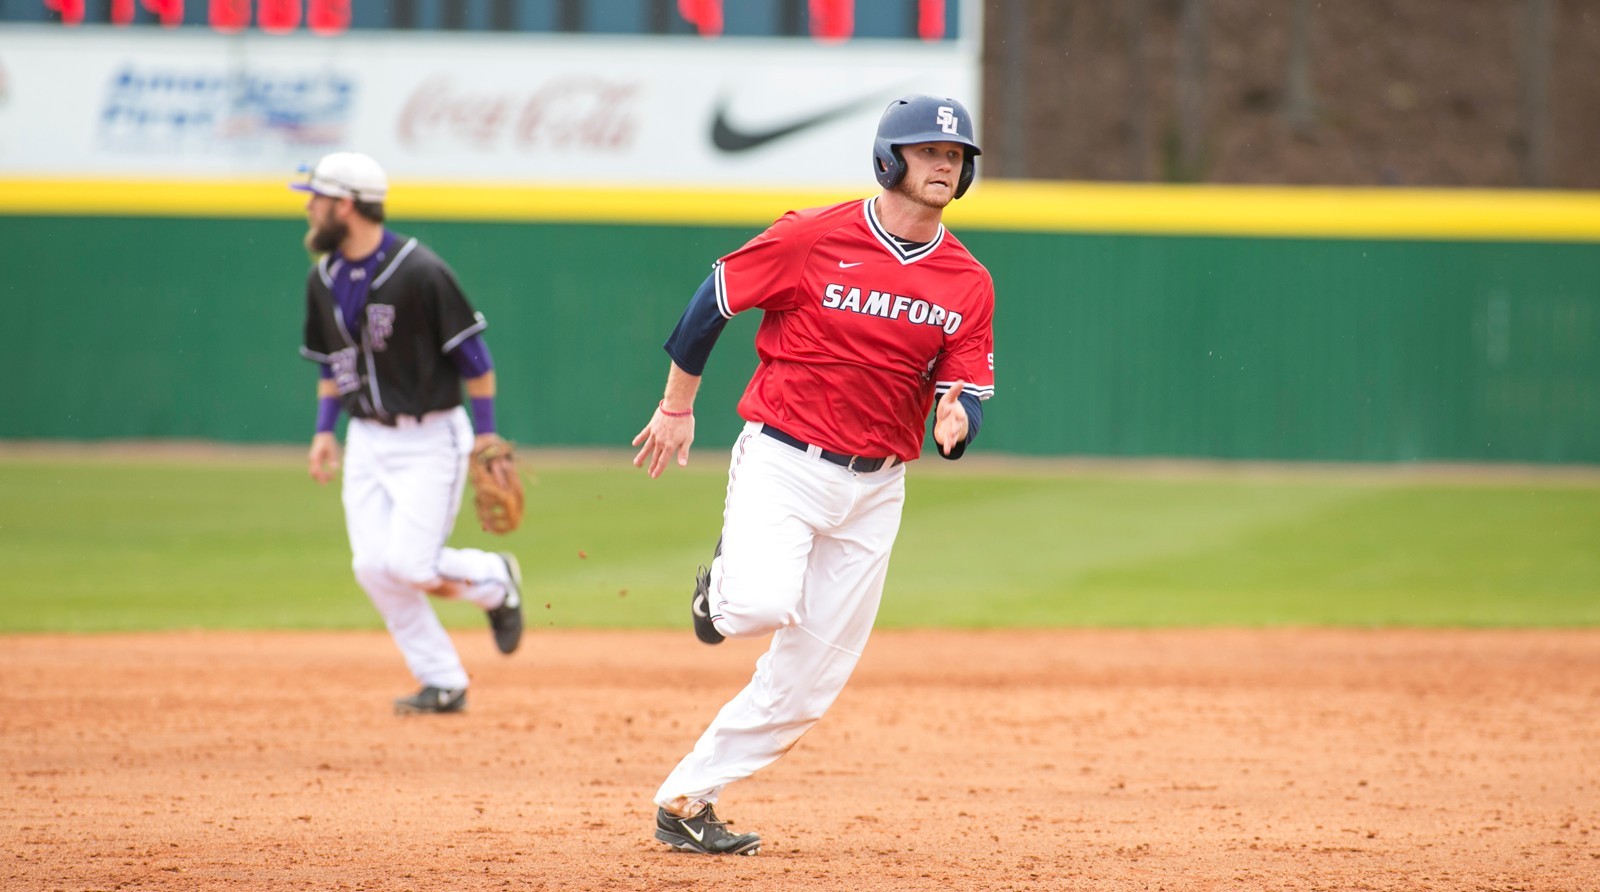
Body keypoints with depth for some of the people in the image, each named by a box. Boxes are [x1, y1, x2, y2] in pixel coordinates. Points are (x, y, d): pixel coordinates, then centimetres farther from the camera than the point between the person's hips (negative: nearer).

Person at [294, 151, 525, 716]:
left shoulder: (419, 272, -18)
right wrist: (324, 427, 9)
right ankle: (443, 684, 8)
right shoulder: (324, 279, 4)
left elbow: (473, 354, -12)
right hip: (367, 440, 7)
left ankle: (495, 580, 15)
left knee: (408, 564, -16)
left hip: (429, 438, -7)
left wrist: (485, 433, -11)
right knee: (374, 569, -3)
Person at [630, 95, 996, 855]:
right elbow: (713, 300, 2)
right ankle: (725, 580, 9)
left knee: (808, 681, 4)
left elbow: (967, 391, 2)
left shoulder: (968, 284, 2)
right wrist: (677, 406, 7)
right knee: (765, 604, -29)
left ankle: (685, 800, 17)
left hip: (875, 490, 4)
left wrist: (956, 422, -22)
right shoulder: (813, 238, -9)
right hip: (783, 461, -4)